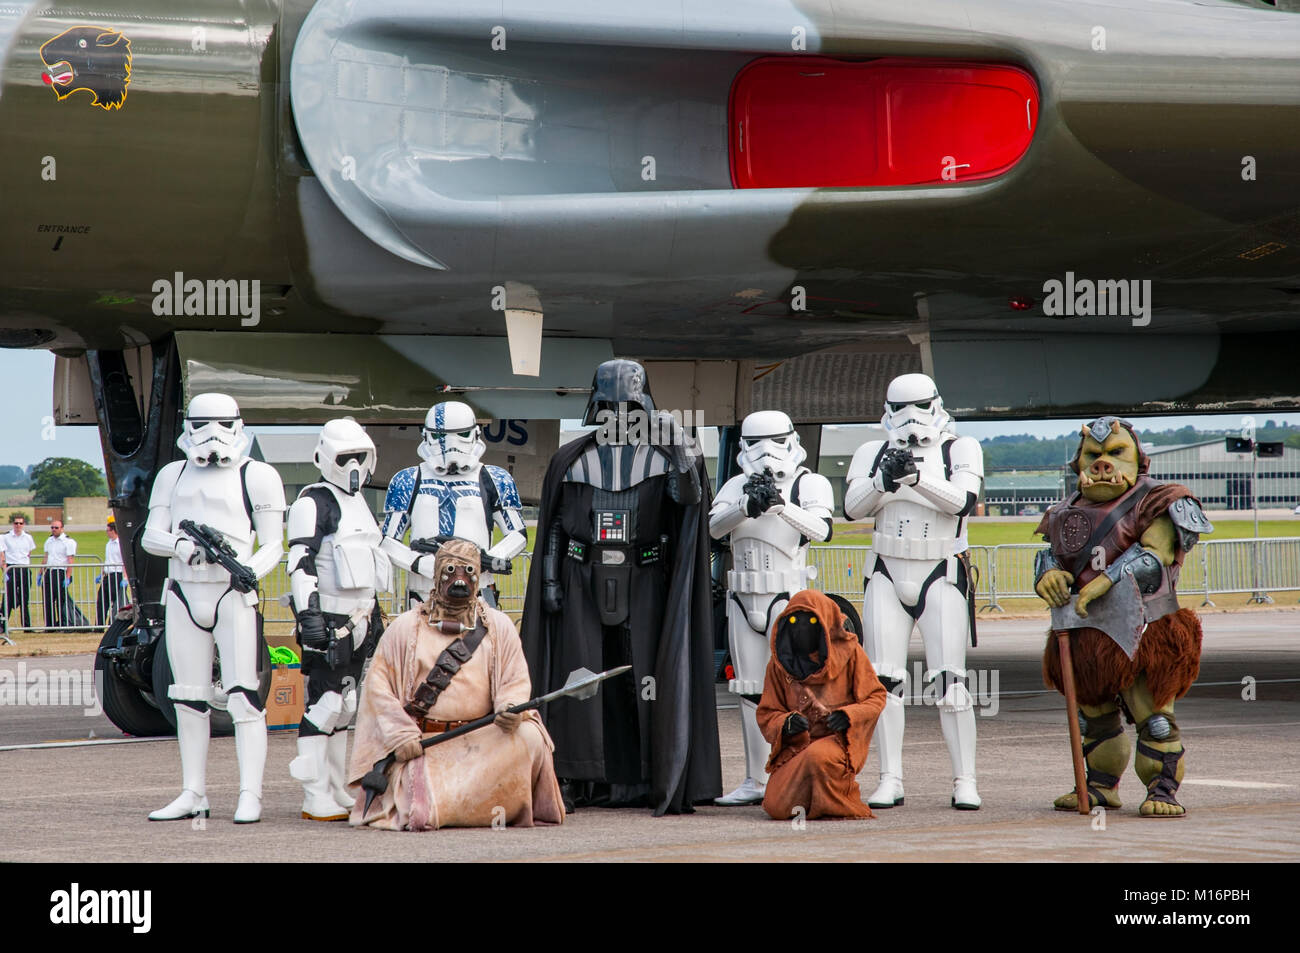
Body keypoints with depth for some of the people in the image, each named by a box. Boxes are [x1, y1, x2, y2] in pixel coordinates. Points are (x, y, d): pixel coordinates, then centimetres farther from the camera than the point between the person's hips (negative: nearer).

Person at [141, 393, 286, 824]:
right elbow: (151, 535, 11)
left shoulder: (256, 476, 3)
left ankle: (249, 796, -9)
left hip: (233, 595, -5)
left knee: (243, 697, -9)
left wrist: (252, 571, -18)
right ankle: (193, 794, 14)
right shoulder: (173, 476, 16)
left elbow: (273, 544, 2)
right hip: (183, 595, 5)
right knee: (189, 698, 7)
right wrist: (182, 545, -11)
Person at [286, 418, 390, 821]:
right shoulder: (314, 503, -8)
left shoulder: (358, 502, 20)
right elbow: (301, 562, -16)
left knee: (344, 705, 11)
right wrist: (308, 612, -24)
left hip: (358, 618, 9)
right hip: (328, 619, -9)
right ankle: (315, 797, -11)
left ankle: (337, 790, 16)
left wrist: (374, 614, 28)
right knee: (325, 702, -11)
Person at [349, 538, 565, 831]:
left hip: (482, 740, 2)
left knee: (529, 737, -27)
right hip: (422, 743, -2)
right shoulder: (406, 628, 6)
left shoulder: (498, 626, 11)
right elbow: (378, 684, 2)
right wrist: (401, 734, -12)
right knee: (421, 814, -24)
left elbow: (516, 681, 7)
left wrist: (511, 709, -17)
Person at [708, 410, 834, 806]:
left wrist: (782, 505, -36)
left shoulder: (809, 484, -1)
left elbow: (820, 528, -20)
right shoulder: (737, 486, 11)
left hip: (788, 598, -5)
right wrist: (747, 506, -25)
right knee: (751, 691, 9)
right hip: (743, 599, 5)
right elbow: (714, 526, -6)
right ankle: (755, 781, 16)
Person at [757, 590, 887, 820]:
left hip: (839, 741, -3)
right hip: (795, 747, 3)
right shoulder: (779, 663, 8)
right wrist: (785, 723, -15)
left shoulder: (849, 651, 0)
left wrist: (849, 716, -17)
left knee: (817, 757, -38)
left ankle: (835, 805, -6)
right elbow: (766, 715, 8)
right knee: (776, 806, -18)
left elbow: (876, 697, 2)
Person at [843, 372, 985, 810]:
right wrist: (884, 480, -22)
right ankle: (890, 780, 7)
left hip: (941, 576, -3)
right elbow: (853, 507, -4)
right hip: (887, 576, 3)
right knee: (885, 679, 0)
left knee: (950, 680, -8)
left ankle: (965, 781, -3)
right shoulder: (874, 453, 9)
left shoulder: (961, 449, 2)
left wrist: (918, 475, -30)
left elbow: (964, 499, -16)